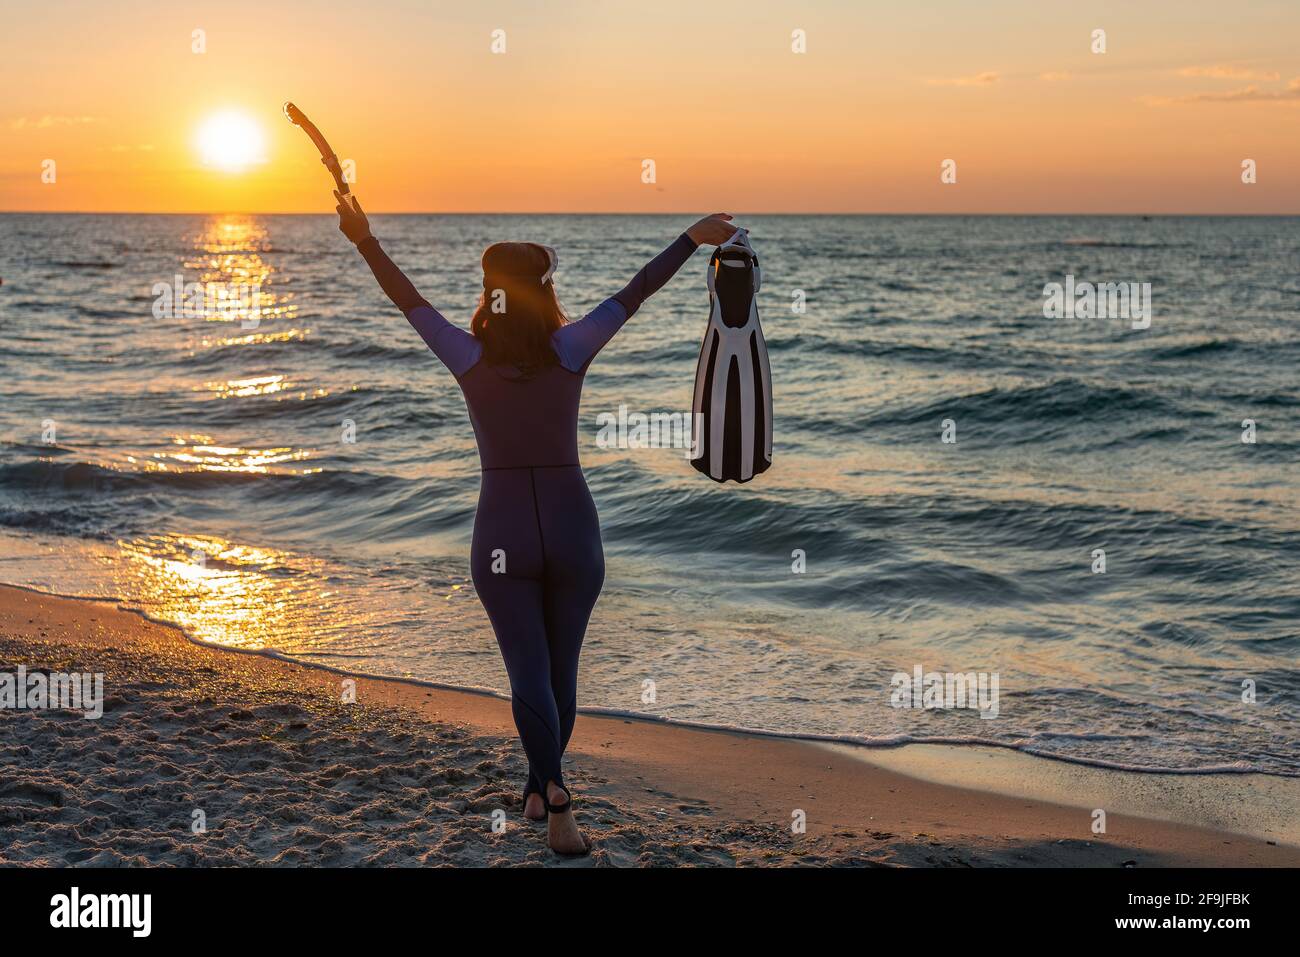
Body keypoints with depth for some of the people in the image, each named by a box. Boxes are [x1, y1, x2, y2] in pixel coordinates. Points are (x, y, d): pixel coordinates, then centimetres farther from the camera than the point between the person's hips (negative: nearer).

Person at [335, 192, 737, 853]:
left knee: (529, 674, -2)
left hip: (501, 538, -1)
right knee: (561, 668, 17)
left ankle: (555, 793, -22)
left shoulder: (469, 359, -9)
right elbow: (634, 293, -4)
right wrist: (693, 238, 4)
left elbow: (409, 301, 0)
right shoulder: (569, 351, -10)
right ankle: (540, 789, 29)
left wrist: (364, 239, 9)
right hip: (573, 533, 1)